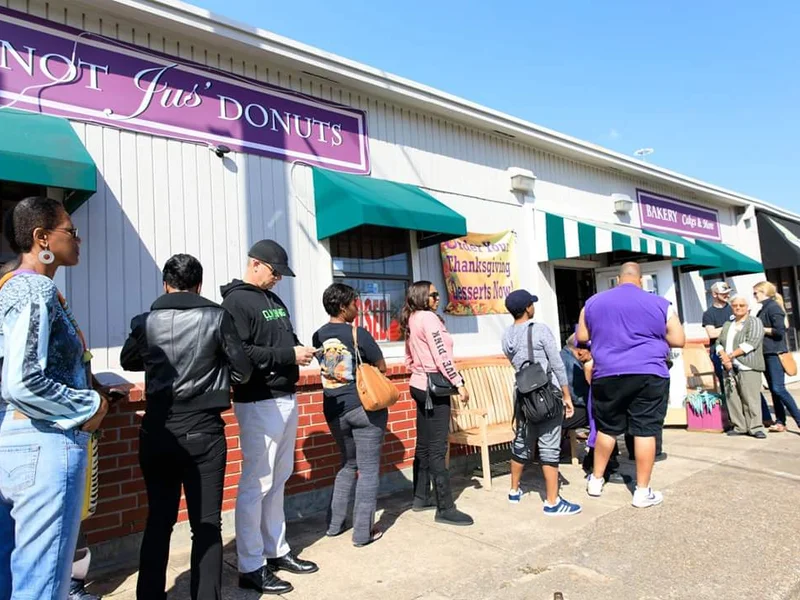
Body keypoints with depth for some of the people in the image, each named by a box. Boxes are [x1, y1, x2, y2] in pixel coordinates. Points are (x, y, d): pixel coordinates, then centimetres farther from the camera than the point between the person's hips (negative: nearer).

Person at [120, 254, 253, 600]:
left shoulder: (145, 322, -1)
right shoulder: (216, 317, -8)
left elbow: (128, 362, 18)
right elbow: (243, 371, -3)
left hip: (156, 432, 3)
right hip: (203, 432, -3)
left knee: (158, 521, 17)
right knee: (207, 525, 7)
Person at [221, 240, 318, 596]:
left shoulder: (273, 299, 16)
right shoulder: (236, 301, -11)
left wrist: (302, 350, 0)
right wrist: (289, 356, -19)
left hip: (286, 399, 8)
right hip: (259, 404, -8)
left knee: (278, 480, 15)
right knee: (256, 485, 0)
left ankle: (277, 551, 29)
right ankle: (251, 568, 13)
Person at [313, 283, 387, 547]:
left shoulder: (318, 336, 4)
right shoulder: (358, 333, -12)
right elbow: (381, 367, -2)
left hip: (334, 409, 6)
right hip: (365, 407, -6)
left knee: (348, 464, 22)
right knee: (368, 469, 5)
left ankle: (334, 523, 27)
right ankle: (362, 532, 10)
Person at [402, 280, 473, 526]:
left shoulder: (411, 321, 14)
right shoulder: (428, 318, -13)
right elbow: (441, 356, -20)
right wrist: (459, 384, -16)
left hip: (420, 386, 9)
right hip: (434, 388, -9)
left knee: (424, 445, 15)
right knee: (437, 449, -6)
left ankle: (420, 498, 24)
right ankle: (446, 509, 0)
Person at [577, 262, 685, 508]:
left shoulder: (594, 302, 8)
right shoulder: (659, 304, 3)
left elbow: (581, 337, 13)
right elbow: (679, 340, 4)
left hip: (607, 375, 2)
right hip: (649, 375, -2)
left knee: (606, 428, 15)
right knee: (645, 431, 4)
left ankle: (596, 480, 26)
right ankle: (642, 492, 12)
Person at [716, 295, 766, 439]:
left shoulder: (754, 322, 2)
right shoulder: (727, 325, 21)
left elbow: (751, 343, -11)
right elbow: (719, 343, 14)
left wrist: (731, 355, -12)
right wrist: (723, 356, -5)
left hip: (748, 367, -5)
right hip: (729, 367, 6)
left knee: (751, 398, -7)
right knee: (732, 398, 4)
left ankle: (755, 428, 0)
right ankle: (739, 427, 12)